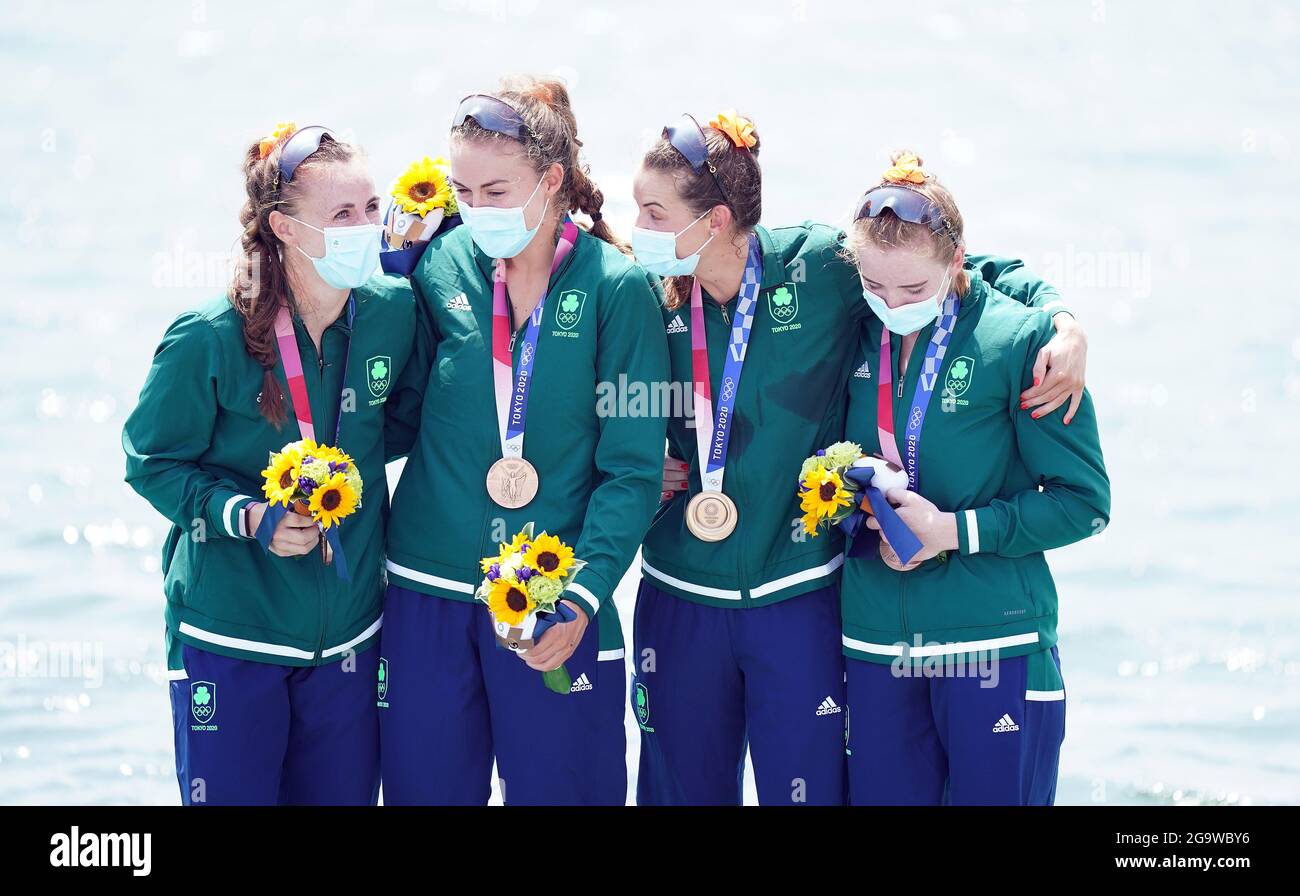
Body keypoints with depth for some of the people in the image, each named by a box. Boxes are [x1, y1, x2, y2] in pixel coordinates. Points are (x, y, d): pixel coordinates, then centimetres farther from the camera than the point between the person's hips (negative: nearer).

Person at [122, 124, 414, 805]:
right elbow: (151, 461, -7)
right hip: (231, 640, -4)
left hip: (348, 637, 4)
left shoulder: (392, 312, -3)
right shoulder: (209, 340, -15)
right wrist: (246, 517, -20)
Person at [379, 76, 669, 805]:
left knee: (558, 783, 5)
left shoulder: (616, 289, -7)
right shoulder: (444, 267, 2)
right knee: (426, 786, 9)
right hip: (427, 594, 3)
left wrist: (582, 596, -17)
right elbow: (405, 414, 11)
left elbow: (632, 468, -8)